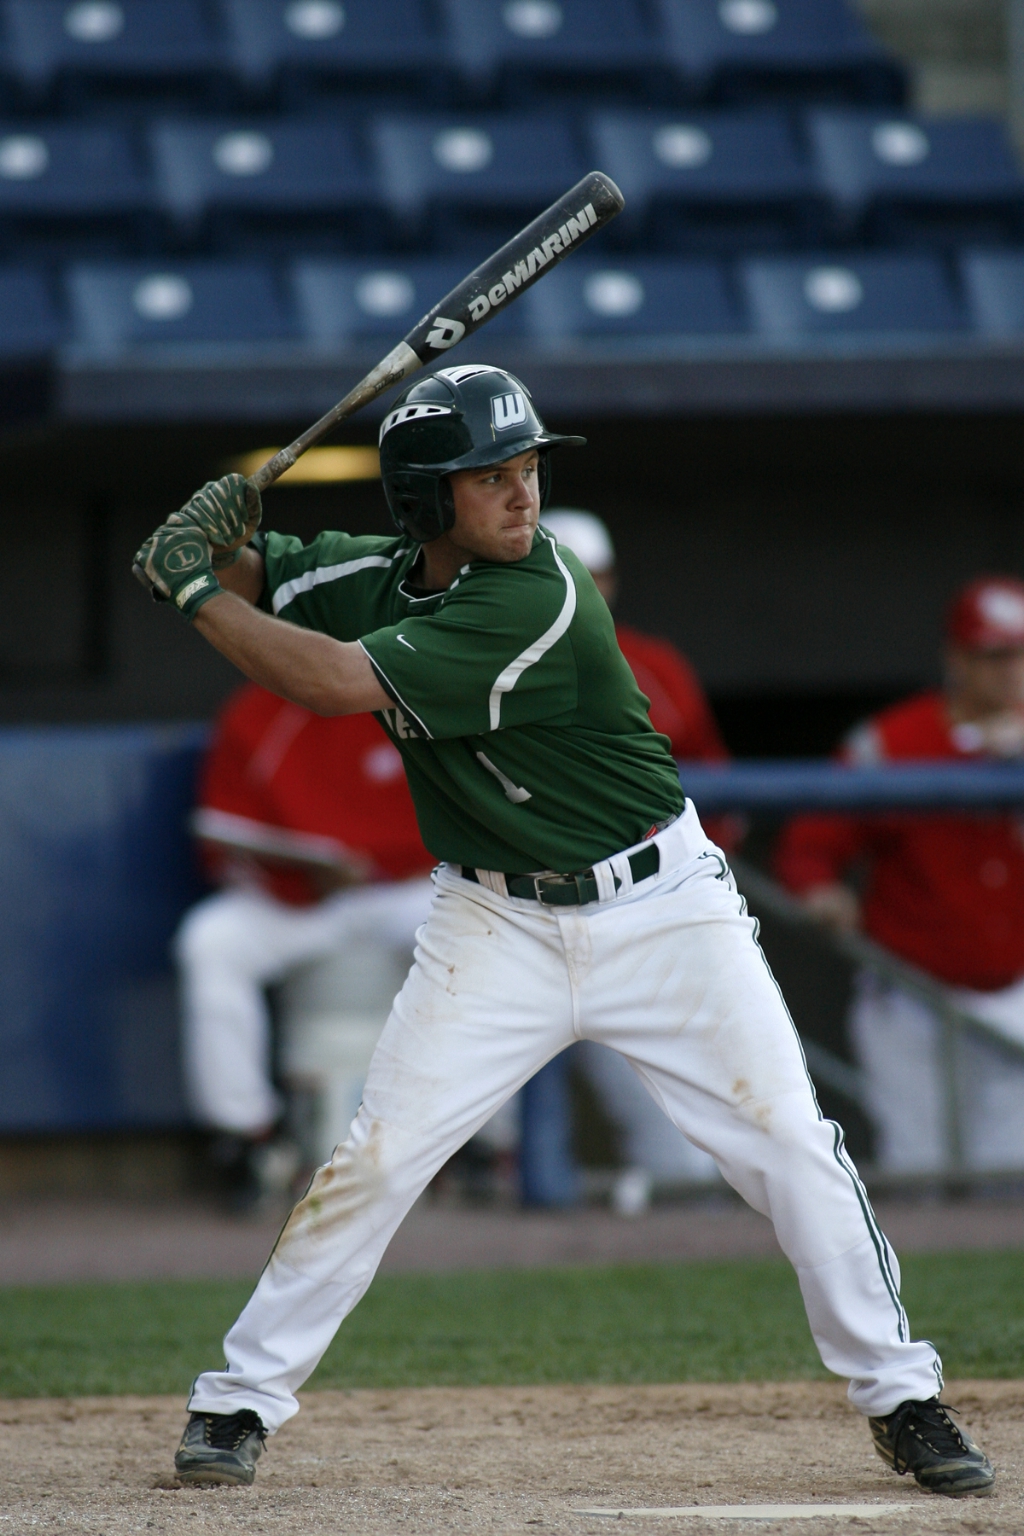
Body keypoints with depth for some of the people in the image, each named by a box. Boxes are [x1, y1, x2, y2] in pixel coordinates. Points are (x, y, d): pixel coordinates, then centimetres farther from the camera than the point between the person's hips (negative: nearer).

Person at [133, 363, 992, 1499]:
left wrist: (194, 593, -19)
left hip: (658, 909, -4)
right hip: (497, 926, 4)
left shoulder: (538, 601, -25)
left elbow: (340, 683, -29)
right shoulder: (378, 575, -4)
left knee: (789, 1146, -7)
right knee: (375, 1158, -6)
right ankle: (240, 1401, 6)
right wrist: (209, 540, -16)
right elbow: (245, 577, 8)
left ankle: (900, 1400, 7)